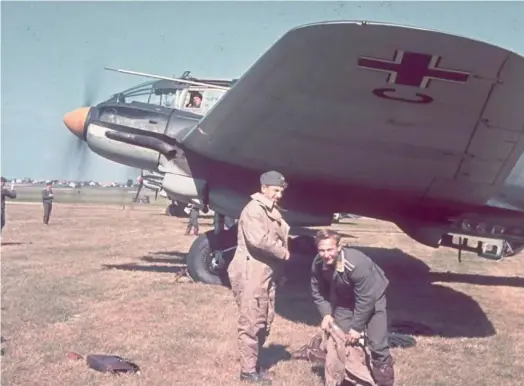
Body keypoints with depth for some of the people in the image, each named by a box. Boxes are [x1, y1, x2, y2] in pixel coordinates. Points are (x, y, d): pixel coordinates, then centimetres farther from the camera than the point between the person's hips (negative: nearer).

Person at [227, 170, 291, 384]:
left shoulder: (273, 212, 17)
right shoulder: (254, 210, -14)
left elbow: (280, 236, 15)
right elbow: (259, 239, -28)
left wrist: (282, 250, -6)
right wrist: (283, 253, -15)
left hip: (266, 273, 10)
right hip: (251, 273, -10)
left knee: (265, 321, 16)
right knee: (252, 322, -3)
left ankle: (253, 362, 29)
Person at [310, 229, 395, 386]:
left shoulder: (356, 263, -40)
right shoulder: (317, 264, -22)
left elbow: (365, 299, -32)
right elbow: (318, 292, -6)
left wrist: (357, 327, -25)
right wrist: (326, 314, -19)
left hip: (372, 297, -5)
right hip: (345, 298, 5)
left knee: (377, 344, -10)